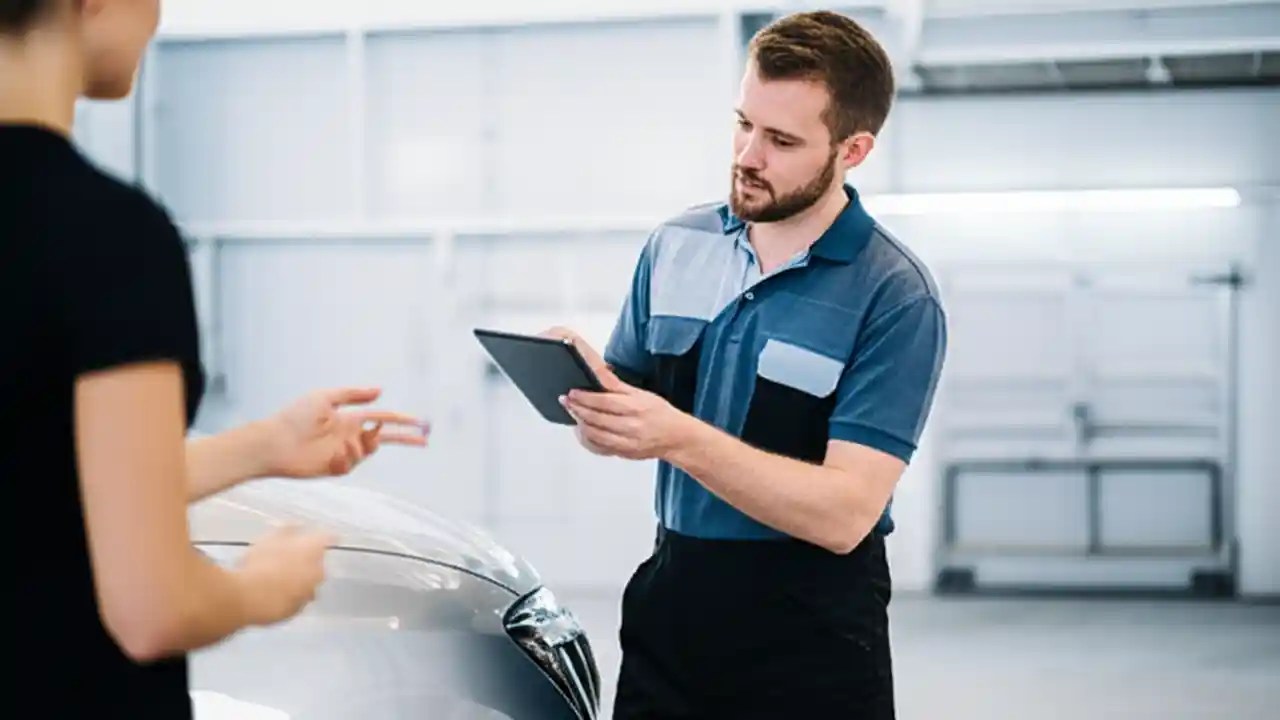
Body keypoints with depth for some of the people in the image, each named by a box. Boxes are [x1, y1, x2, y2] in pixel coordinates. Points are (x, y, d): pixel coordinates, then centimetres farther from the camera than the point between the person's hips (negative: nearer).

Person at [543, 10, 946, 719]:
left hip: (811, 649, -4)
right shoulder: (674, 244, 3)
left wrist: (680, 437, -29)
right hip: (666, 611, 5)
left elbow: (845, 512, -20)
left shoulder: (896, 298, -13)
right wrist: (585, 391, -14)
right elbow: (618, 430, 10)